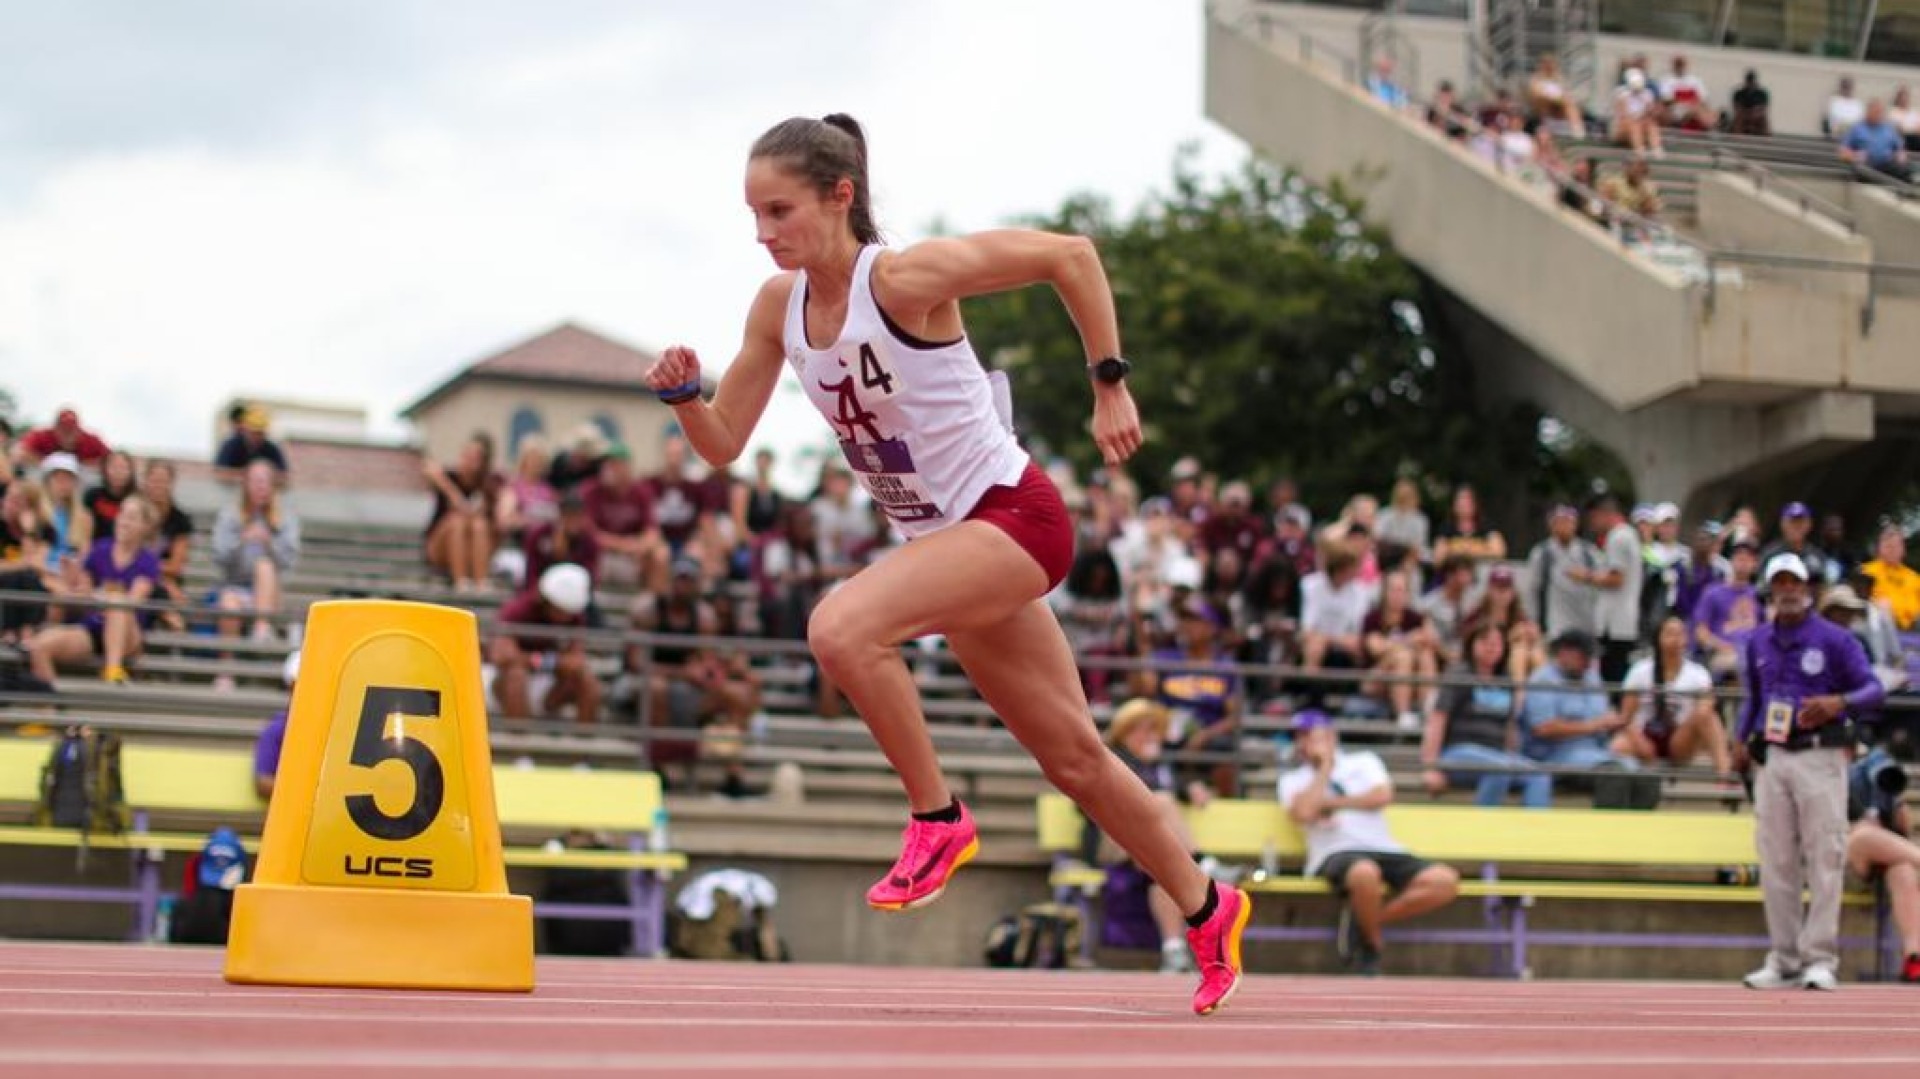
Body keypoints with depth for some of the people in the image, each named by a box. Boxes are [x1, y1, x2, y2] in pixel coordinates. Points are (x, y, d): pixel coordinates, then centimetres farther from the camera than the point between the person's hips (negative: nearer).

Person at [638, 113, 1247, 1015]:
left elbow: (1069, 253, -15)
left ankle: (938, 820, -11)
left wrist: (1111, 386, -13)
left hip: (1012, 515, -8)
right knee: (1072, 755, 16)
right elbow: (723, 443, 5)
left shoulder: (905, 278, -21)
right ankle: (1208, 910, 33)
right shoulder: (780, 306, 0)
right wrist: (683, 393, -16)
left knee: (841, 627, -30)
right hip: (948, 539, 8)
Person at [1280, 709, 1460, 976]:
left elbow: (1382, 796, 3)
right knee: (1365, 873, -42)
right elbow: (1303, 813, -5)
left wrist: (1331, 802, 2)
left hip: (1385, 851, 3)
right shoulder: (1294, 780, 18)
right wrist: (1325, 768, 6)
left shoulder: (1363, 761, 24)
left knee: (1446, 881, -24)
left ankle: (1364, 924, -15)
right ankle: (1371, 945, -14)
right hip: (1335, 854, -3)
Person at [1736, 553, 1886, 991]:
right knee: (1776, 863, 6)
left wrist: (1838, 702, -26)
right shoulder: (1759, 642, 14)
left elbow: (1874, 688, -7)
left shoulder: (1835, 639, -2)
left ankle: (1820, 958, -7)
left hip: (1820, 757, -5)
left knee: (1824, 857, -8)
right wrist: (1741, 738, 11)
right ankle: (1784, 960, 12)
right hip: (1771, 758, 5)